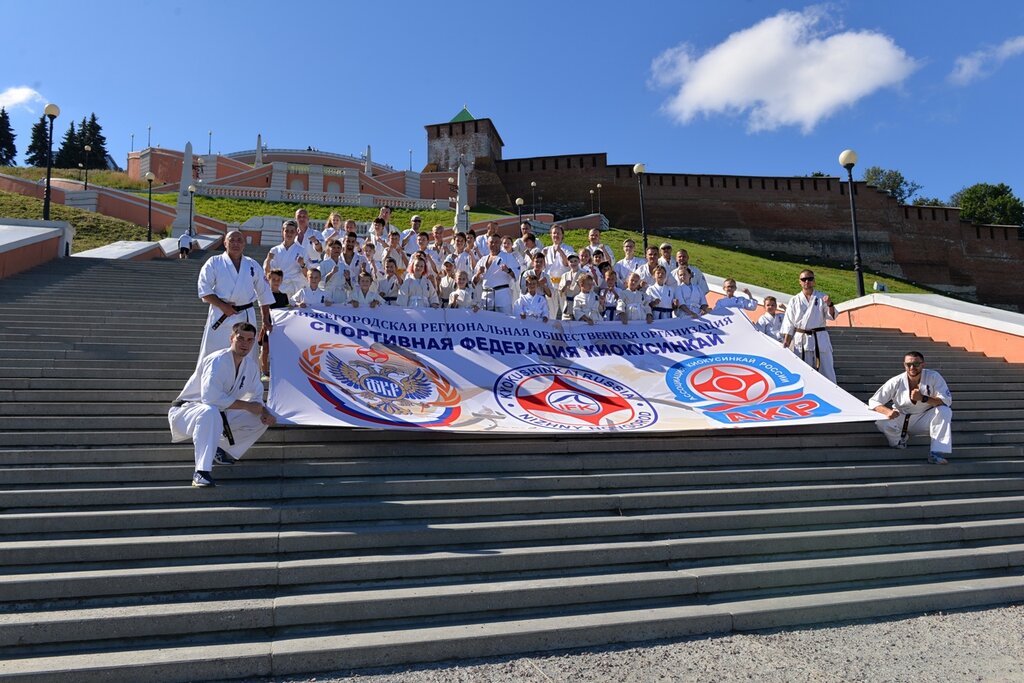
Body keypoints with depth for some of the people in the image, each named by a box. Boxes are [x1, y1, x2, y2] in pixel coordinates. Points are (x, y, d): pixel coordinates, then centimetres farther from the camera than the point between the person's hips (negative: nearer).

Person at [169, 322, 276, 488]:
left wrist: (264, 412, -15)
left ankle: (221, 451, 7)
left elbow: (257, 398, 8)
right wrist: (247, 406, -28)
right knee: (210, 412, -41)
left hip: (219, 415, 7)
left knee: (261, 418, -4)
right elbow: (210, 397, -36)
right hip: (187, 410, -7)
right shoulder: (218, 361, -23)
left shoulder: (251, 365, -1)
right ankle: (202, 471, -35)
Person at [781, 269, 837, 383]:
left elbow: (831, 316, -1)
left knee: (826, 369, 1)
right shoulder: (794, 301, 7)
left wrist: (830, 305, -21)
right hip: (801, 340, 0)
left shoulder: (822, 298, 7)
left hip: (820, 339, 0)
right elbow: (789, 325, 5)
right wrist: (785, 345, -2)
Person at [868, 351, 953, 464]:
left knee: (944, 411, -27)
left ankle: (937, 452, -25)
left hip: (924, 420, 0)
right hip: (901, 420, 0)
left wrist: (923, 398, -35)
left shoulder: (933, 377, -13)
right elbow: (873, 401, -13)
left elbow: (947, 400, -20)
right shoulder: (896, 382, -14)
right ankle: (899, 440, 5)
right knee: (880, 421, -28)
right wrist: (888, 411, -35)